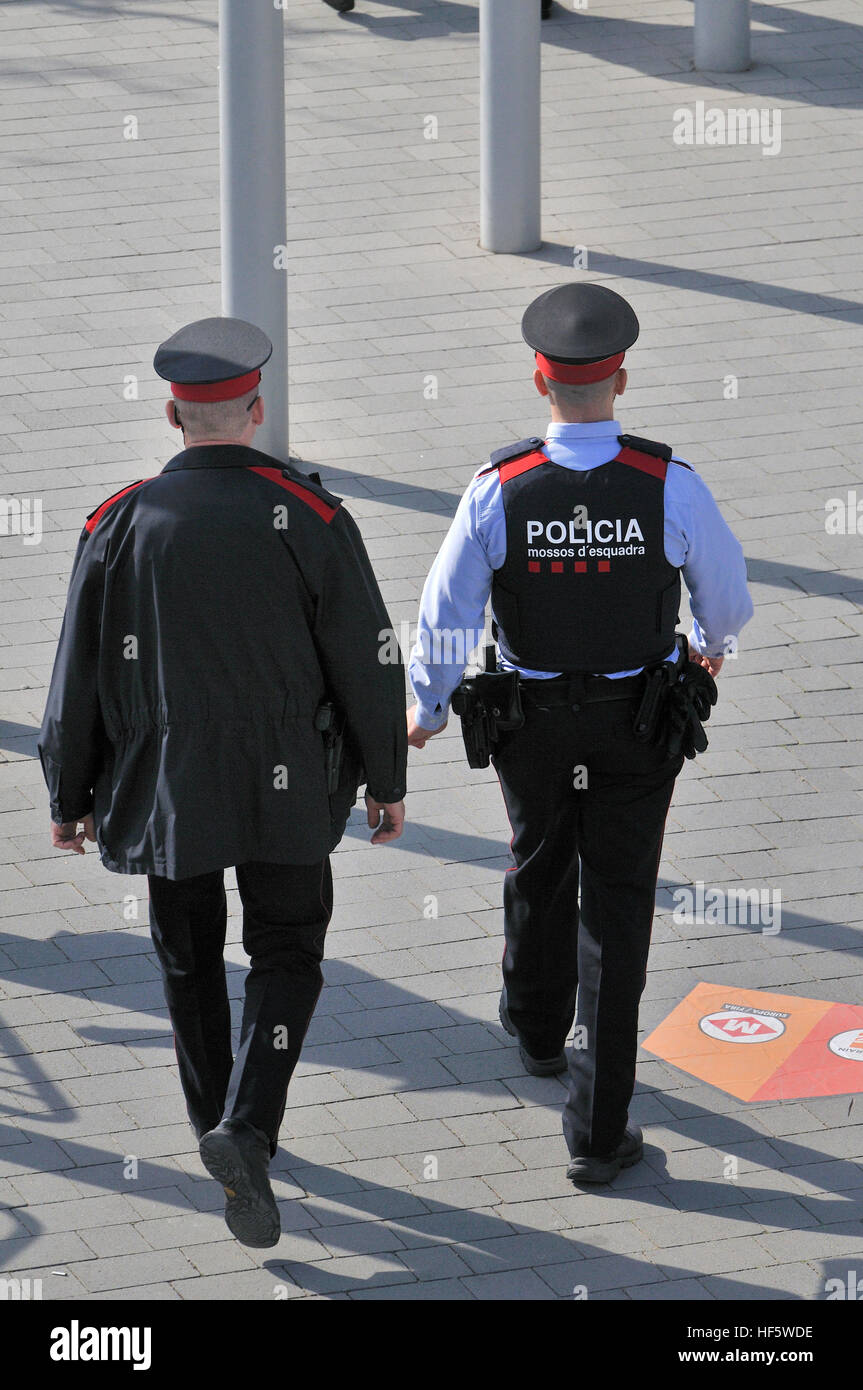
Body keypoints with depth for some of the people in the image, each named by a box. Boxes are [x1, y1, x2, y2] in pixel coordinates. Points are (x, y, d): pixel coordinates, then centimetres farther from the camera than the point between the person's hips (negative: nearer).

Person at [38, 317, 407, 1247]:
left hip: (165, 787, 1)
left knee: (189, 958, 21)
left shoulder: (120, 524, -9)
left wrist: (69, 798, 9)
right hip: (284, 788, -1)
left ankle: (215, 1123, 33)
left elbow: (78, 678, -4)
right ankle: (247, 1132, -9)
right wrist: (387, 781, 6)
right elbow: (367, 665, -8)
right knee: (286, 957, 11)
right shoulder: (313, 520, -13)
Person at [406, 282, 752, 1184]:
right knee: (616, 910, 5)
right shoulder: (669, 485, -20)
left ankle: (538, 1032, 54)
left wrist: (426, 707, 7)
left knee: (539, 872, 28)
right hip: (638, 723, -1)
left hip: (532, 723, 1)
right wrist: (713, 644, 21)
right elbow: (728, 593, -4)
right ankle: (597, 1132, 3)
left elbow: (445, 615, -13)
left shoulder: (498, 491, -21)